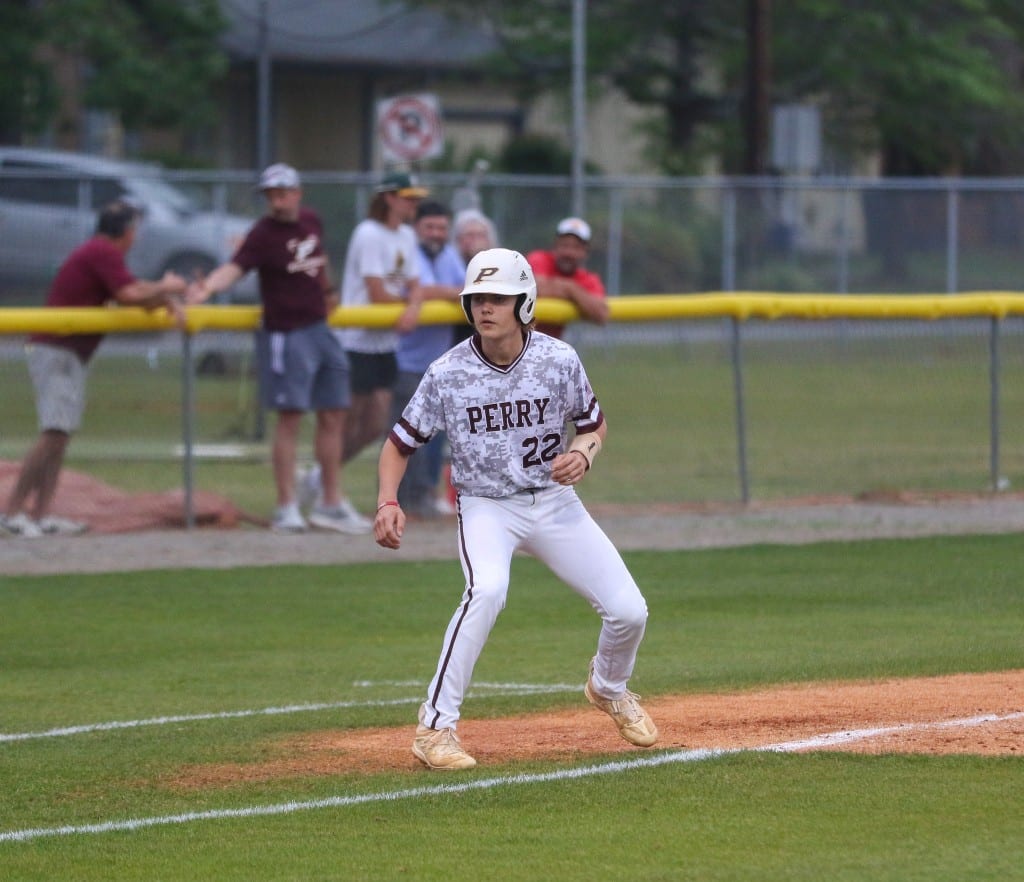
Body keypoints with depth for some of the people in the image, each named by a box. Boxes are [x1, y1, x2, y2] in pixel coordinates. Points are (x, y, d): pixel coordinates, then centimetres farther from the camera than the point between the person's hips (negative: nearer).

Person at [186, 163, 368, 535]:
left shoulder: (311, 221, 6)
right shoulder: (264, 233, -15)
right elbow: (235, 266, -30)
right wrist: (208, 287, -48)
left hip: (322, 330, 7)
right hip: (286, 334, -7)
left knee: (333, 416, 11)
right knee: (290, 417, -7)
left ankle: (331, 504, 21)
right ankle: (286, 508, -1)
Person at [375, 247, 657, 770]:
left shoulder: (559, 361, -11)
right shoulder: (447, 374, -14)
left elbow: (594, 426, 5)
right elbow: (400, 444, -4)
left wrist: (583, 453, -18)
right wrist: (388, 503, -22)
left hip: (554, 503, 3)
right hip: (485, 507, -3)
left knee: (628, 610, -3)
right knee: (486, 590, -34)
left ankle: (609, 687, 34)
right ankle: (436, 727, -27)